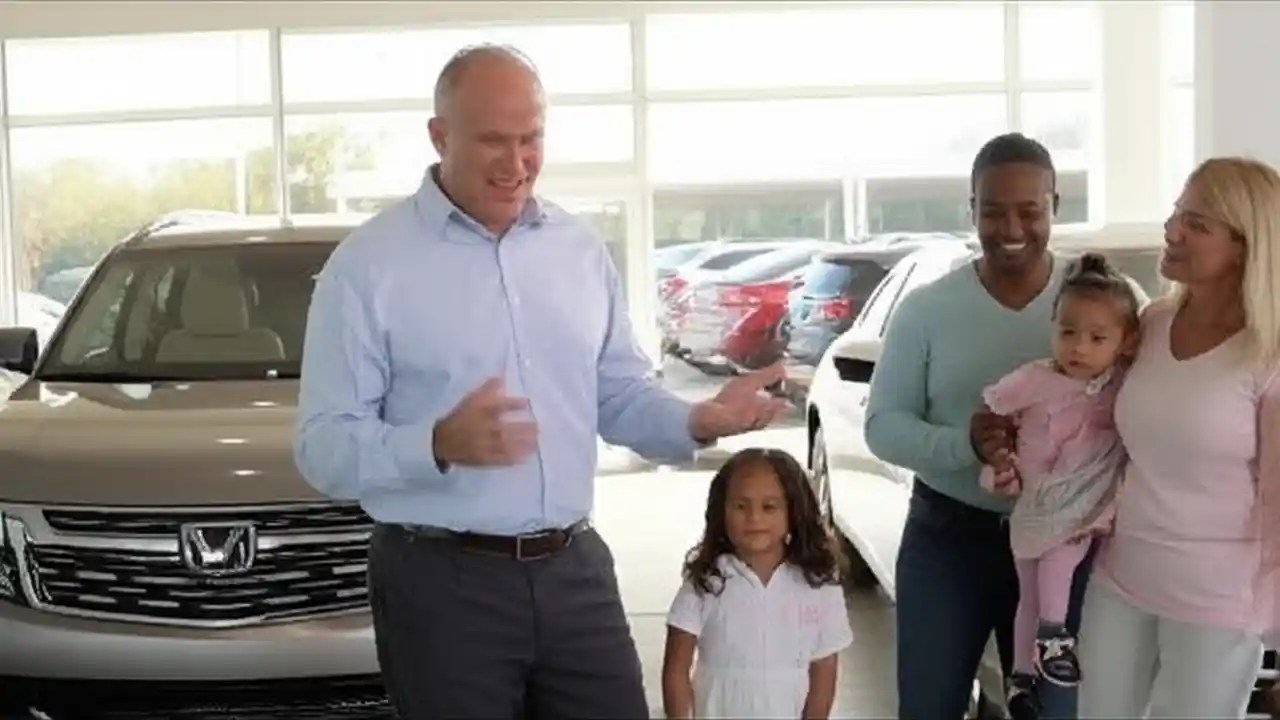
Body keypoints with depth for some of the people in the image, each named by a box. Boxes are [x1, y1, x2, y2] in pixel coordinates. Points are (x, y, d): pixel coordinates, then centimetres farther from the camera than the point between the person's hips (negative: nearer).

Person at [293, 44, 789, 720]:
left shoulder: (580, 249, 9)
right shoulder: (369, 265, -6)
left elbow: (622, 396, 14)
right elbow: (323, 446, -10)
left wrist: (697, 421, -6)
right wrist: (439, 444, -27)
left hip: (574, 570, 4)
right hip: (441, 583, -4)